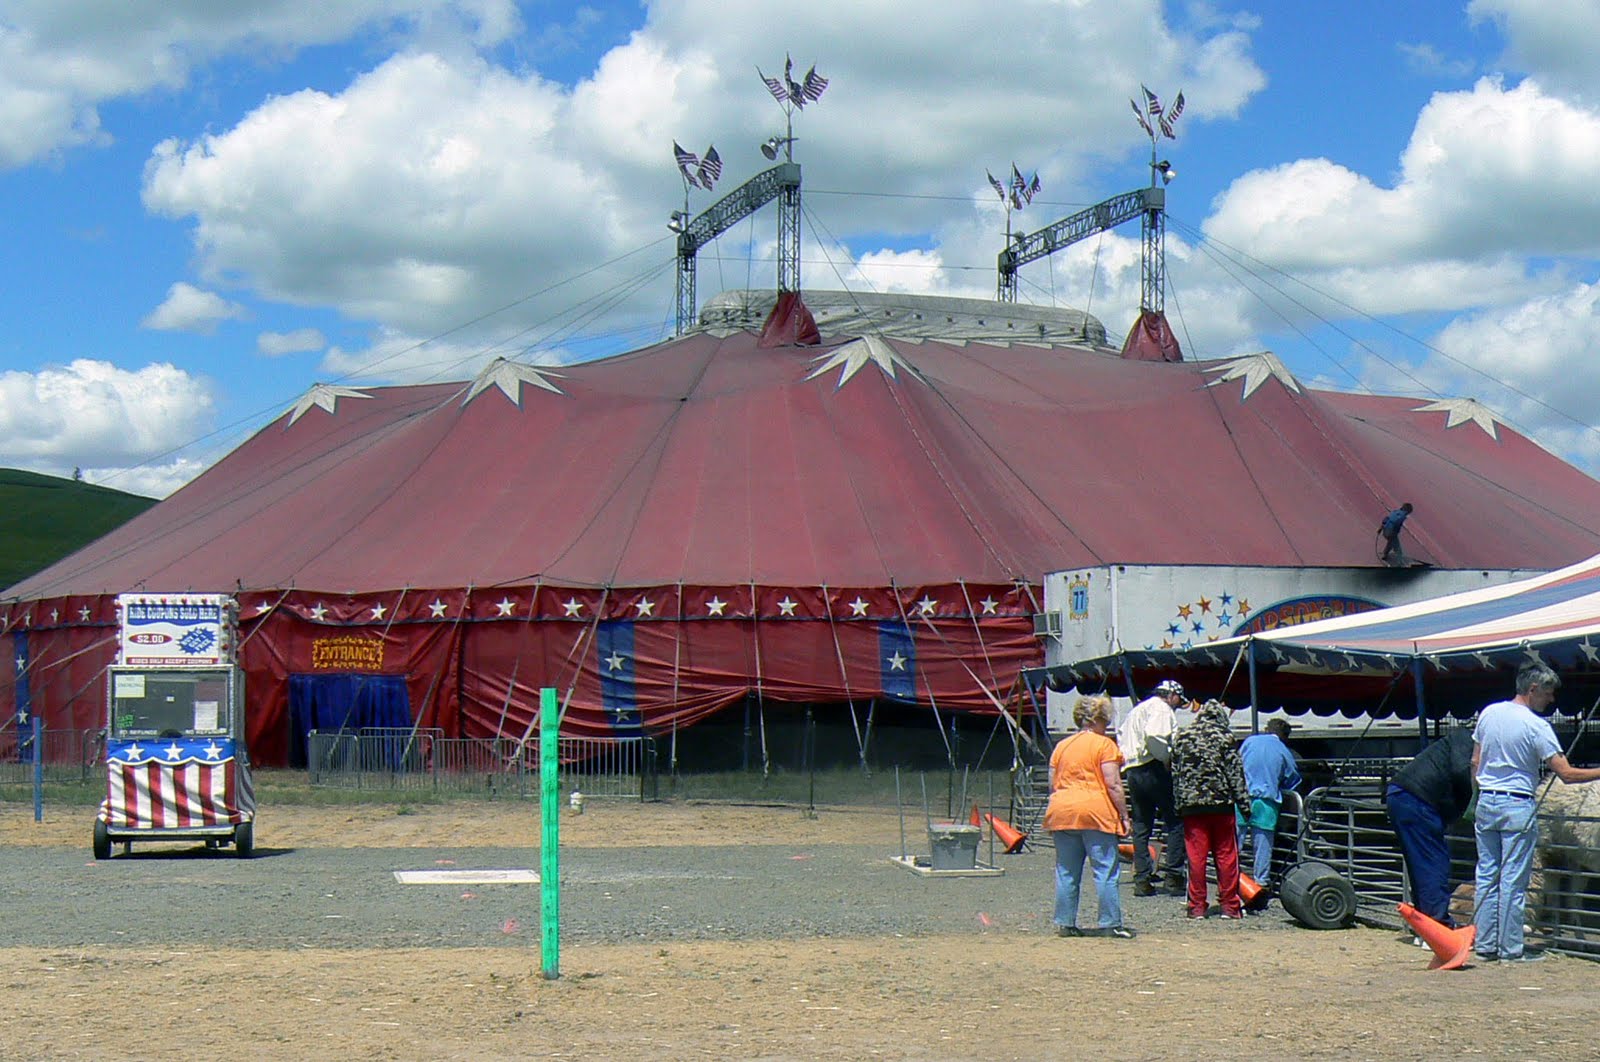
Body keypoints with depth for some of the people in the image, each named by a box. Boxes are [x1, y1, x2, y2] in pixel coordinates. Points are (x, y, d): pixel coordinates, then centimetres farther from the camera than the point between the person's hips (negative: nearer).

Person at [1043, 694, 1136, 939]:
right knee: (1106, 871, -2)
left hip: (1061, 811, 6)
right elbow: (1113, 784, -8)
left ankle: (1065, 923, 10)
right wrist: (1124, 814, -4)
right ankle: (1110, 924, -3)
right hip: (1096, 812, -6)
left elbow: (1052, 785, 16)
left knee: (1066, 872, 9)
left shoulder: (1061, 746, 16)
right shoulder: (1104, 745, -1)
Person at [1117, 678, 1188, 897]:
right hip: (1153, 770, -9)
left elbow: (1121, 736, 24)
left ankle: (1142, 879, 8)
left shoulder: (1137, 709, 26)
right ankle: (1174, 876, -9)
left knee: (1141, 825, 9)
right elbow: (1153, 735, -22)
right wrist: (1167, 759, -12)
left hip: (1132, 772, 9)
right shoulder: (1161, 708, -4)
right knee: (1176, 819, -4)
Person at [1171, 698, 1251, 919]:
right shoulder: (1224, 739, -3)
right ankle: (1229, 905, 7)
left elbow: (1175, 774, 8)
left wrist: (1179, 804, 13)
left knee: (1196, 856, 3)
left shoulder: (1181, 739, 6)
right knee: (1226, 855, 5)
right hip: (1221, 803, -2)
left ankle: (1197, 906, 3)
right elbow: (1236, 774, -3)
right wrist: (1244, 804, 0)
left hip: (1191, 805, 2)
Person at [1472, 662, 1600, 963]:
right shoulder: (1536, 726, -13)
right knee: (1513, 881, -1)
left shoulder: (1489, 713, 5)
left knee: (1487, 877, 10)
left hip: (1486, 802, 6)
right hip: (1518, 806, -6)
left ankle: (1484, 945, 13)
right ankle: (1511, 949, 2)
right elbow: (1566, 774, -15)